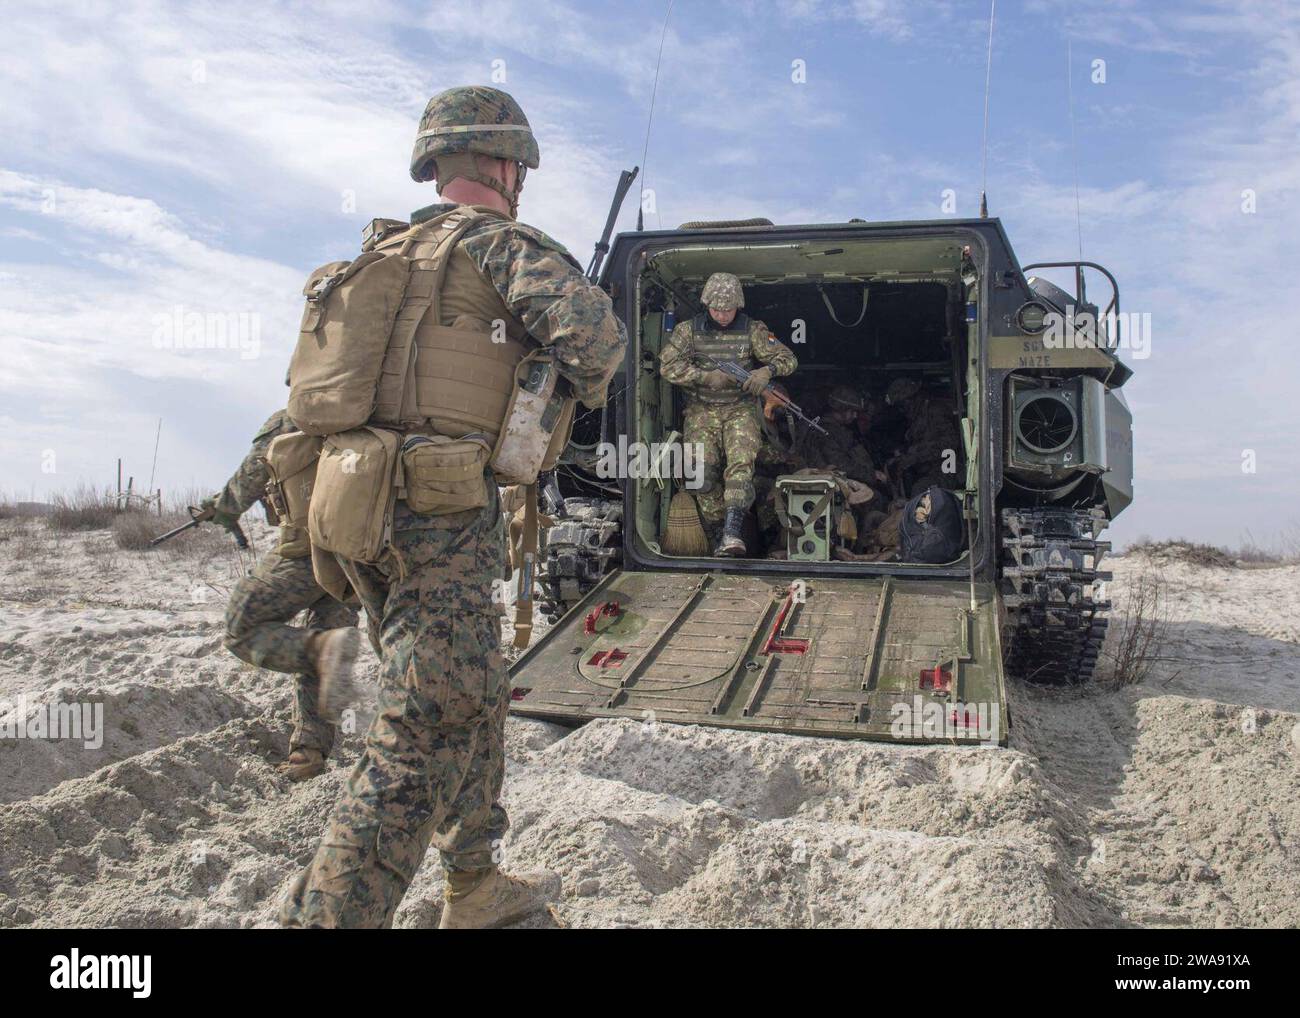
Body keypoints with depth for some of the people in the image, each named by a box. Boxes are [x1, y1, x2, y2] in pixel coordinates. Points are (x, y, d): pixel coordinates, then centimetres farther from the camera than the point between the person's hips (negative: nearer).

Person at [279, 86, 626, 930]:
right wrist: (585, 388, 3)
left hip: (360, 509, 9)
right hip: (441, 512, -9)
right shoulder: (494, 239, -3)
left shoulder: (385, 255, 20)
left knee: (477, 698, 19)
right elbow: (594, 330, -16)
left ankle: (476, 888, 30)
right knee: (427, 733, -7)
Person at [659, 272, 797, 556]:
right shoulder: (688, 330, 5)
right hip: (701, 411, 1)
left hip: (740, 409, -1)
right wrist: (707, 377, -16)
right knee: (703, 470, -17)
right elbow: (668, 366, -5)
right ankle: (718, 531, -5)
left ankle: (732, 532, -37)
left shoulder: (752, 330, 5)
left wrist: (767, 371, -18)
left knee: (741, 462, -25)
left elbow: (788, 358, 4)